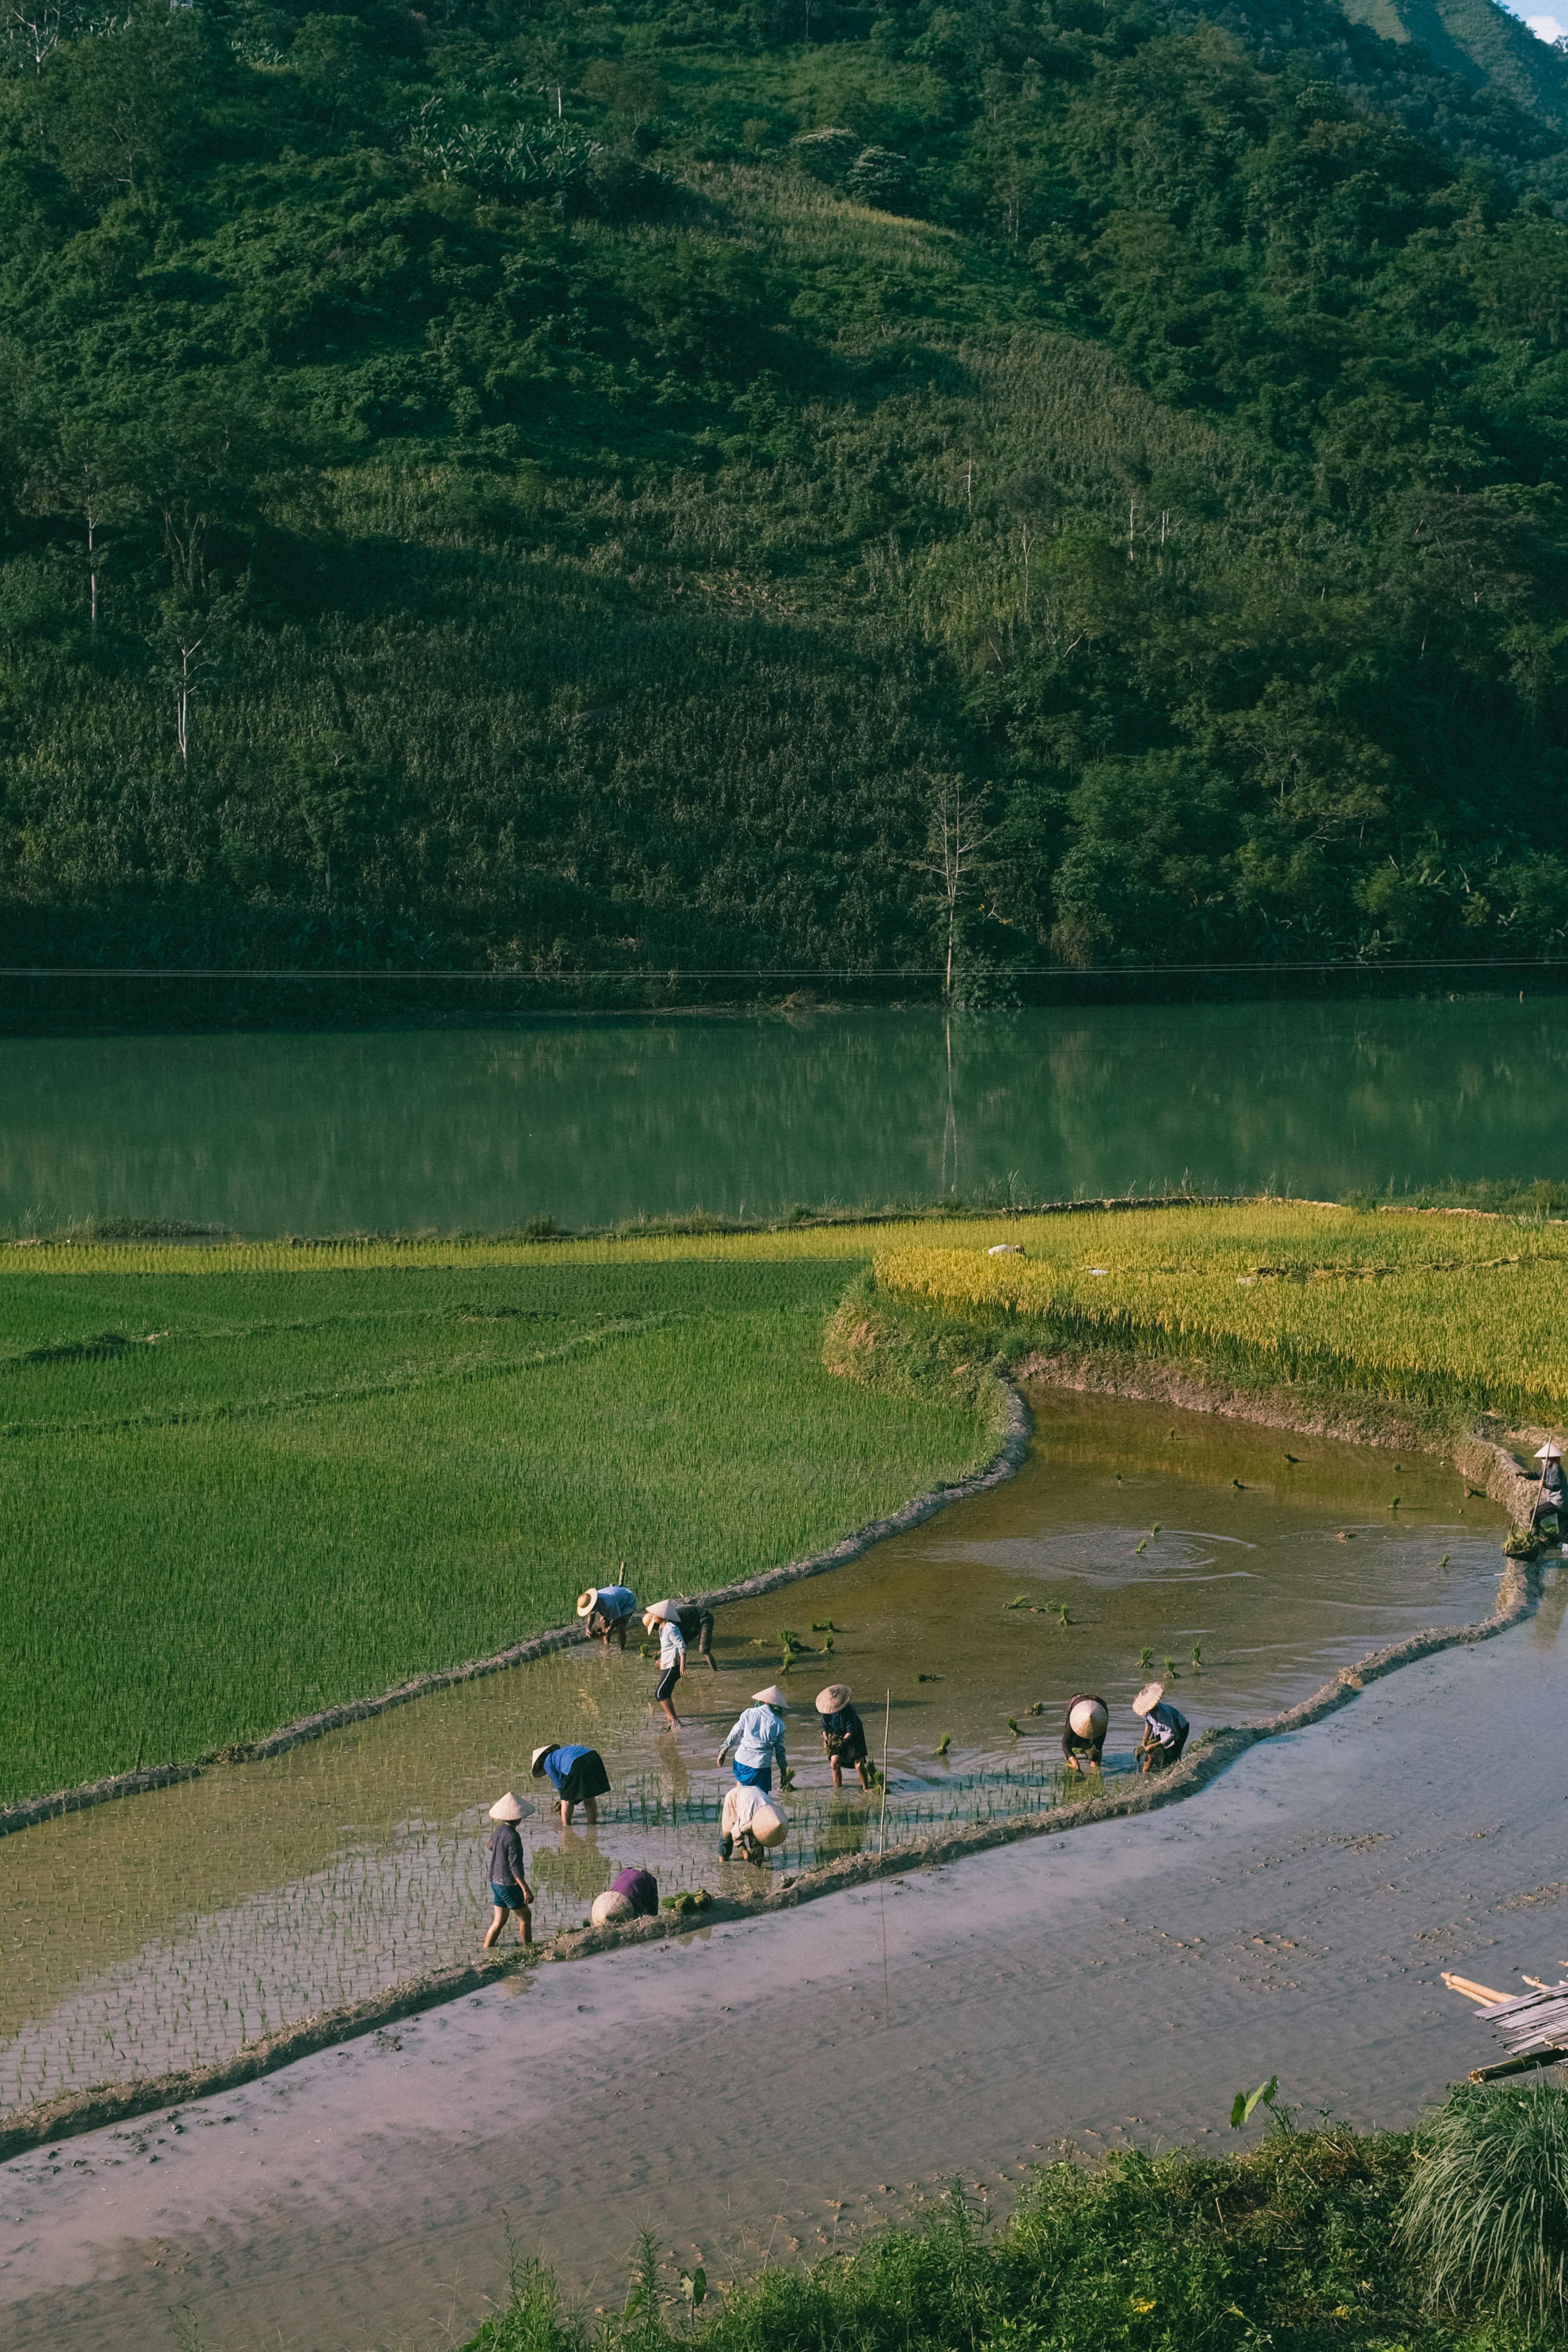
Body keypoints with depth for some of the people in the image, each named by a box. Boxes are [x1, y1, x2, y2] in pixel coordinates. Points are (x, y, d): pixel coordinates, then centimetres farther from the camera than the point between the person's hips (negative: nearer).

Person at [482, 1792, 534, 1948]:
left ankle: (486, 1950, 14)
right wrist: (526, 1889, -22)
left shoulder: (500, 1830, 1)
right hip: (509, 1885, -8)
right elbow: (515, 1867, -24)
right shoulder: (512, 1837, -23)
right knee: (526, 1916, 7)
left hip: (496, 1881, 8)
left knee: (500, 1920, 15)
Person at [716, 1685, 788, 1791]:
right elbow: (780, 1750, 3)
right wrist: (784, 1771, 13)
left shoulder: (749, 1713, 0)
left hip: (742, 1759, 2)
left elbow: (735, 1734, 5)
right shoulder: (778, 1724, -1)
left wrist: (724, 1750, 17)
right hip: (762, 1764, -2)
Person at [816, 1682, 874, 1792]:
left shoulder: (848, 1710, -26)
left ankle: (866, 1788, 7)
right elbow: (825, 1727, -1)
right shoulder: (826, 1710, -11)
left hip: (853, 1738, -4)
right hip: (836, 1737, 4)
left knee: (859, 1765, -9)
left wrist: (842, 1742, -32)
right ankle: (838, 1790, 4)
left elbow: (851, 1731, -23)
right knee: (834, 1764, -8)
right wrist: (826, 1739, -18)